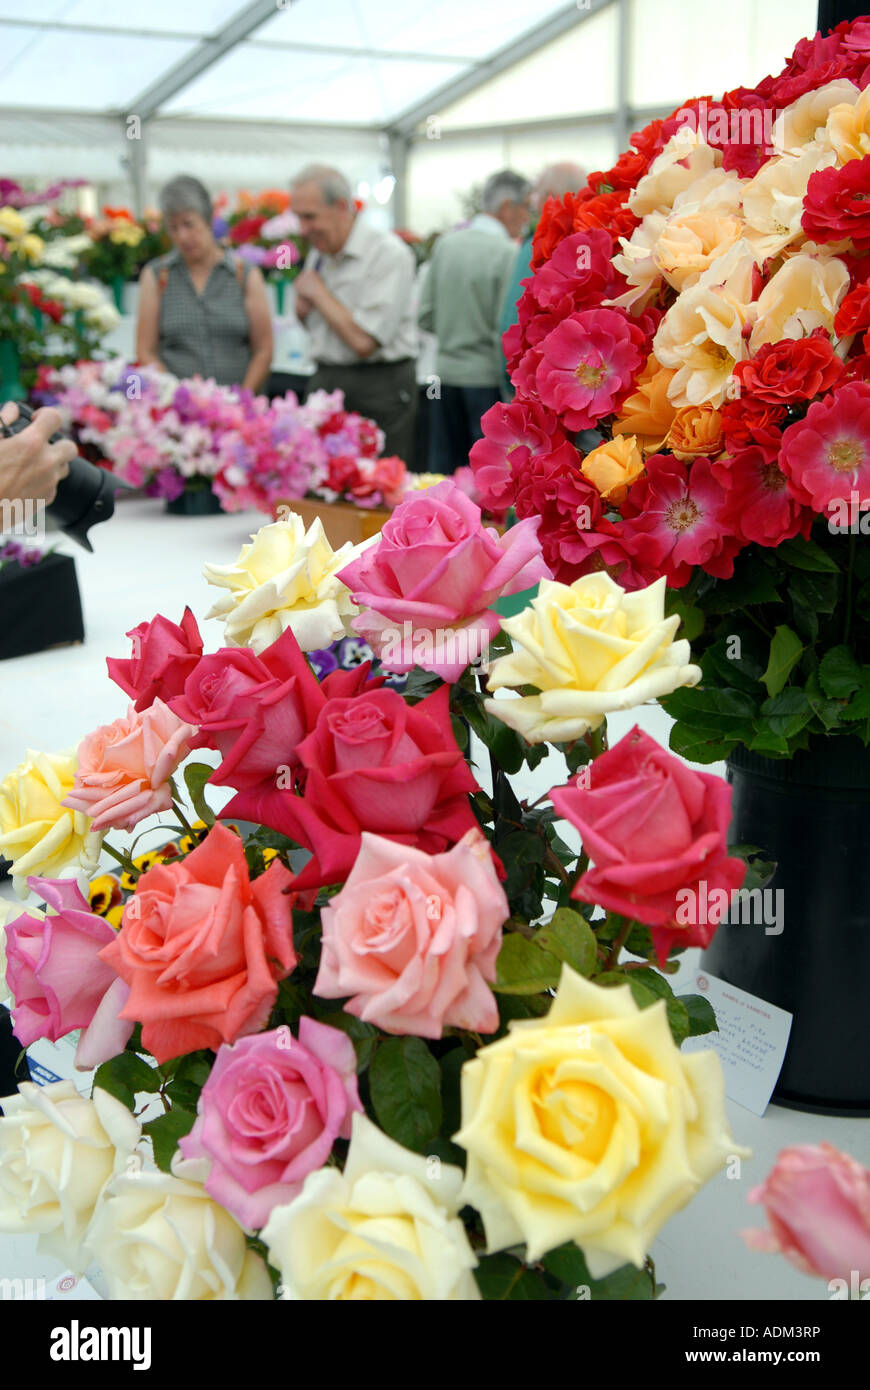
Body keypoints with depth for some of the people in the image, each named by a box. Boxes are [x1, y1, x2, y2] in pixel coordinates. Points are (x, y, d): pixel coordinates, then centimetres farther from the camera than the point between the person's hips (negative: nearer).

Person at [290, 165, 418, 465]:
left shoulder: (388, 253, -13)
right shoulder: (320, 254, 12)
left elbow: (364, 342, -21)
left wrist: (318, 292, -9)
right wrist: (303, 308, 2)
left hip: (378, 394, -7)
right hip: (325, 383, 7)